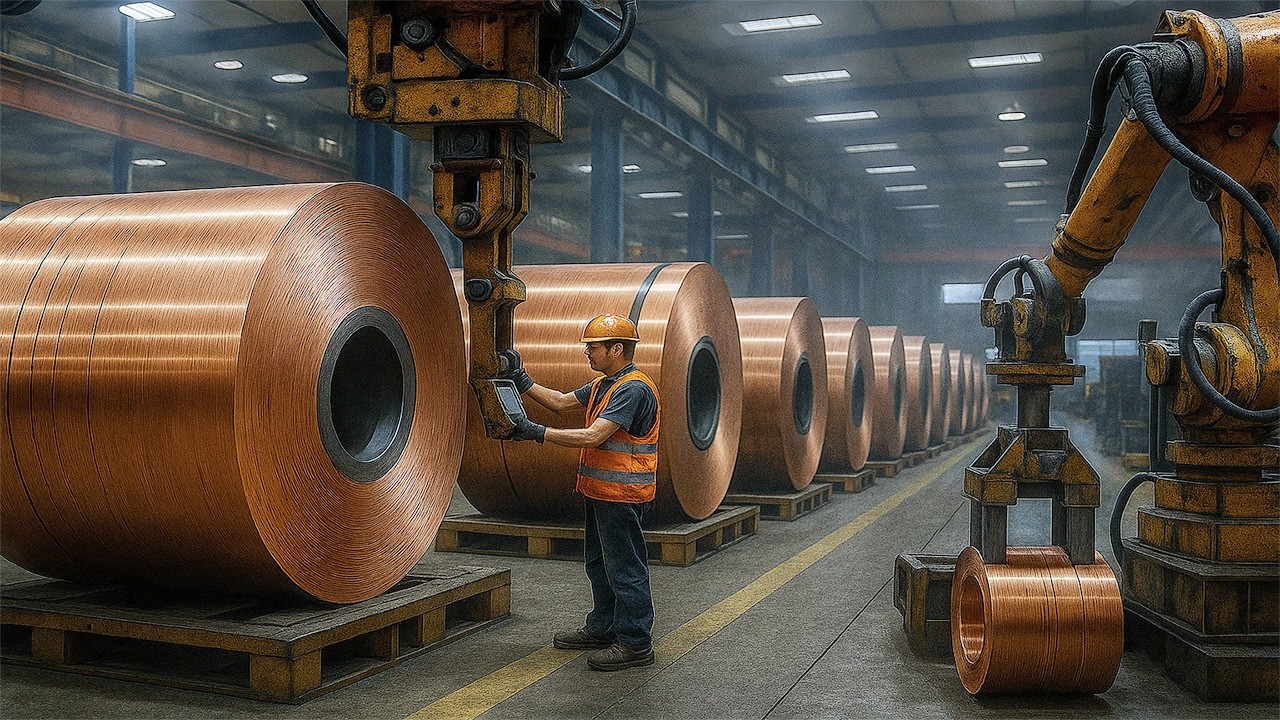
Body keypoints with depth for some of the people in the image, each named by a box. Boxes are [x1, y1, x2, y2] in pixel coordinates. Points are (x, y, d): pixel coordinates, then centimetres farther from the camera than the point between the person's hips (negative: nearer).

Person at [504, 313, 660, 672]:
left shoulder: (633, 389, -20)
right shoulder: (604, 384, 13)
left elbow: (593, 437, -27)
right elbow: (561, 402, 18)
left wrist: (538, 433, -26)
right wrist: (522, 382, 8)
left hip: (622, 495, -11)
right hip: (601, 492, 11)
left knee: (625, 568, -2)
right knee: (600, 565, 20)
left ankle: (635, 643, 7)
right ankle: (602, 628, 33)